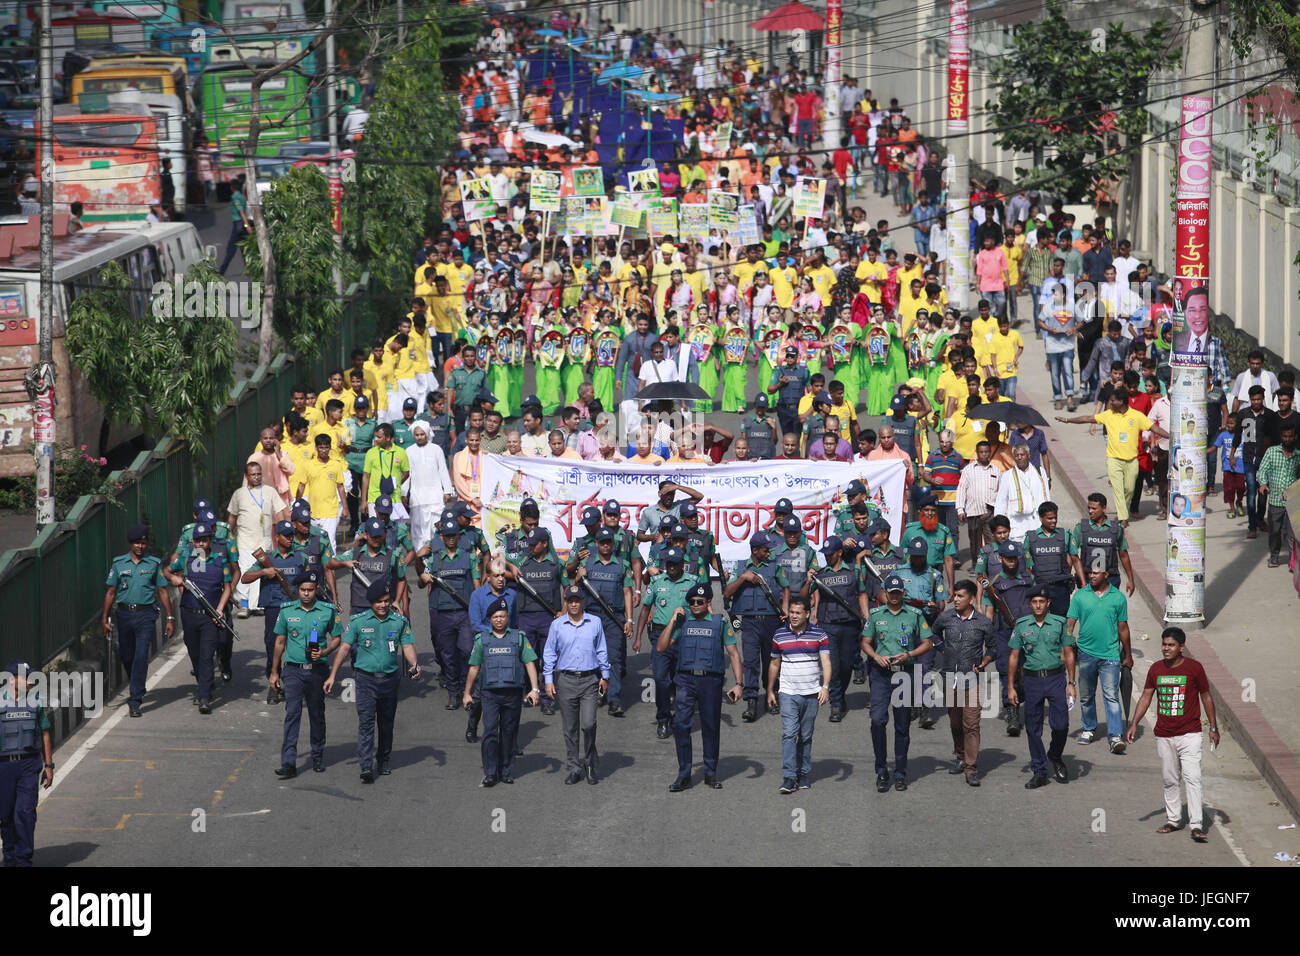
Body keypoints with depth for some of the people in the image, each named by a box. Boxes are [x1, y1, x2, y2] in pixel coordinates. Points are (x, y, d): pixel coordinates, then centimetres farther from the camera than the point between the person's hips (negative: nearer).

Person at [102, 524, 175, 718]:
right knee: (126, 656, 11)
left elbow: (163, 592, 6)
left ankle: (135, 701, -14)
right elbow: (111, 592, 9)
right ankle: (137, 688, 39)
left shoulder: (154, 563, 2)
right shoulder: (119, 563, 5)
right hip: (124, 613, 2)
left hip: (145, 614, -2)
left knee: (141, 656, -13)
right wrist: (104, 619, 5)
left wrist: (170, 618, 3)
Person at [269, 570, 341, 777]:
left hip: (318, 670, 1)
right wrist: (274, 672, 12)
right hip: (294, 670, -1)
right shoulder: (287, 611, 2)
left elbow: (336, 638, 8)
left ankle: (318, 757, 27)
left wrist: (324, 653, -12)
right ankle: (288, 763, -15)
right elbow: (280, 641, 10)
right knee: (292, 713, -10)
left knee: (317, 714, 11)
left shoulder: (328, 611, 0)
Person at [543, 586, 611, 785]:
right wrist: (548, 680, 2)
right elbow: (549, 654, 8)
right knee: (570, 728, 3)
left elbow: (602, 651, 14)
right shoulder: (557, 625, 4)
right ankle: (574, 768, 11)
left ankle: (589, 763, 8)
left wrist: (605, 676, 13)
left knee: (588, 724, -11)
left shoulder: (594, 623, 5)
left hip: (589, 679, -1)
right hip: (566, 680, 1)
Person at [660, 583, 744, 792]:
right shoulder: (682, 622, 11)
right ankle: (683, 775, -3)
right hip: (686, 680, 1)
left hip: (711, 682, -1)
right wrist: (672, 621, 0)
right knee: (680, 725, -8)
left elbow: (733, 654, 5)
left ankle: (711, 774, 16)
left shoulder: (720, 623, 6)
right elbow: (661, 647, 6)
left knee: (711, 728, 5)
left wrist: (739, 683, -4)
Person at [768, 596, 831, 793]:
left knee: (806, 736, 7)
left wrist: (825, 686, -20)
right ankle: (789, 778, -17)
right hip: (788, 693, 0)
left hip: (812, 694, 0)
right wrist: (770, 691, 14)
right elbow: (774, 664, 14)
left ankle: (804, 775, 17)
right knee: (789, 734, -12)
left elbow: (826, 662, -6)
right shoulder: (779, 635, 5)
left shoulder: (819, 635, 1)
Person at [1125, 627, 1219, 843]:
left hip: (1189, 734, -4)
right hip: (1164, 736, 4)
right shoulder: (1156, 669, 5)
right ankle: (1173, 819, 24)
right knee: (1169, 779, 11)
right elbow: (1146, 697, 11)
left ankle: (1197, 825, -15)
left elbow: (1206, 697, 3)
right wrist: (1134, 724, 2)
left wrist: (1213, 728, 4)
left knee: (1192, 777, -13)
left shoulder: (1194, 668, -4)